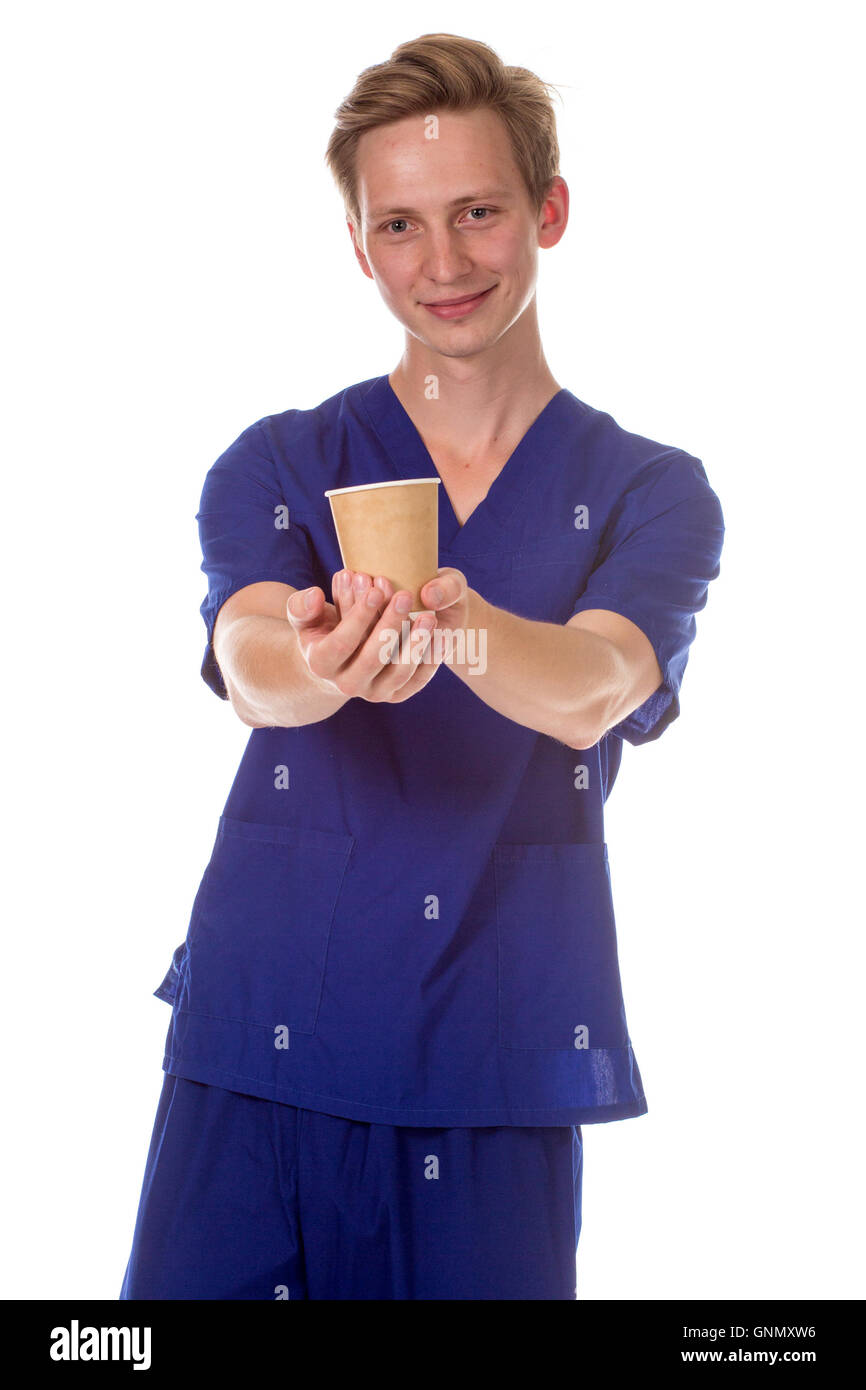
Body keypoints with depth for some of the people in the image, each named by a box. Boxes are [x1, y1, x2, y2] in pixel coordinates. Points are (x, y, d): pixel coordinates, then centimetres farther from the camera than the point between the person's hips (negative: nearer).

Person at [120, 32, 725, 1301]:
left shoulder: (653, 492, 4)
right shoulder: (275, 466, 5)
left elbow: (590, 695, -16)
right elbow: (248, 671, -14)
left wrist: (460, 628, -37)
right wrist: (320, 662, -38)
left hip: (505, 1069, 0)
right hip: (260, 1051, 1)